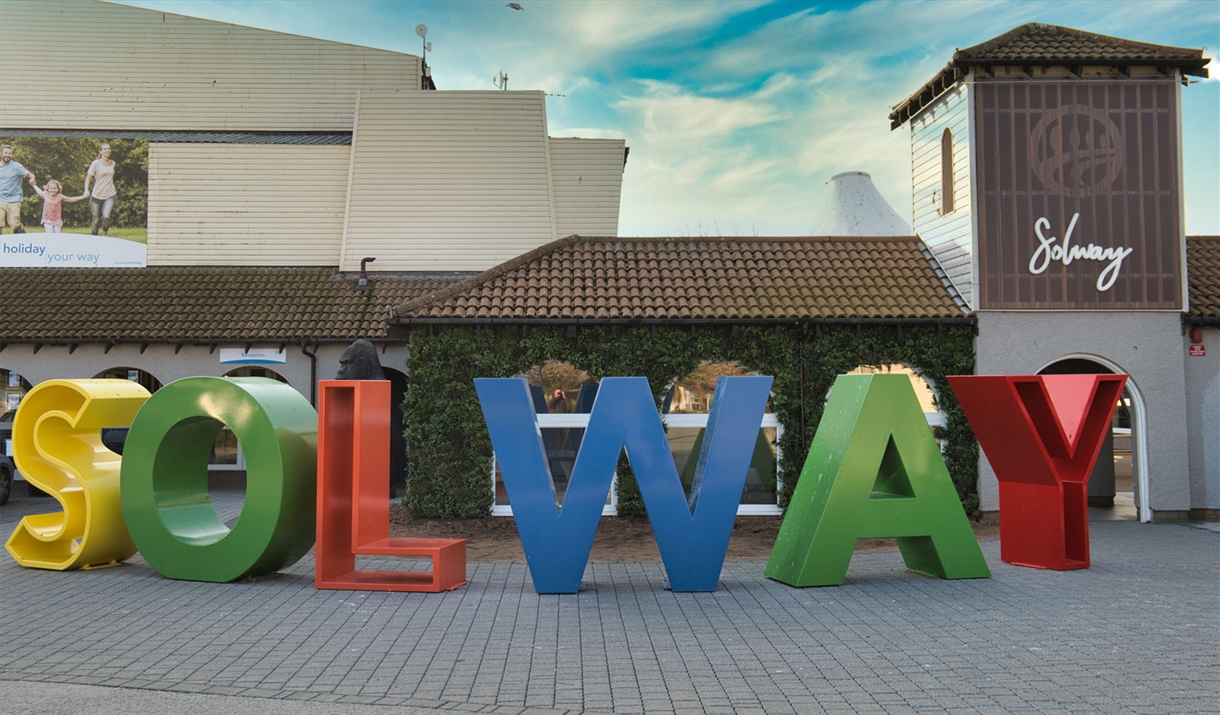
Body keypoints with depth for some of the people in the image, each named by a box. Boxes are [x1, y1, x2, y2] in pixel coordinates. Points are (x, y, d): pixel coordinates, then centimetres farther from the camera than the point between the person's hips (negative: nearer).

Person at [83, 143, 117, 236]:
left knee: (106, 216, -19)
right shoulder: (96, 163, -4)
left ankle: (104, 236, 1)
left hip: (110, 195, 2)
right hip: (97, 195, -2)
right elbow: (88, 177, -5)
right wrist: (86, 190, -19)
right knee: (96, 219, 7)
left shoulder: (113, 163, 9)